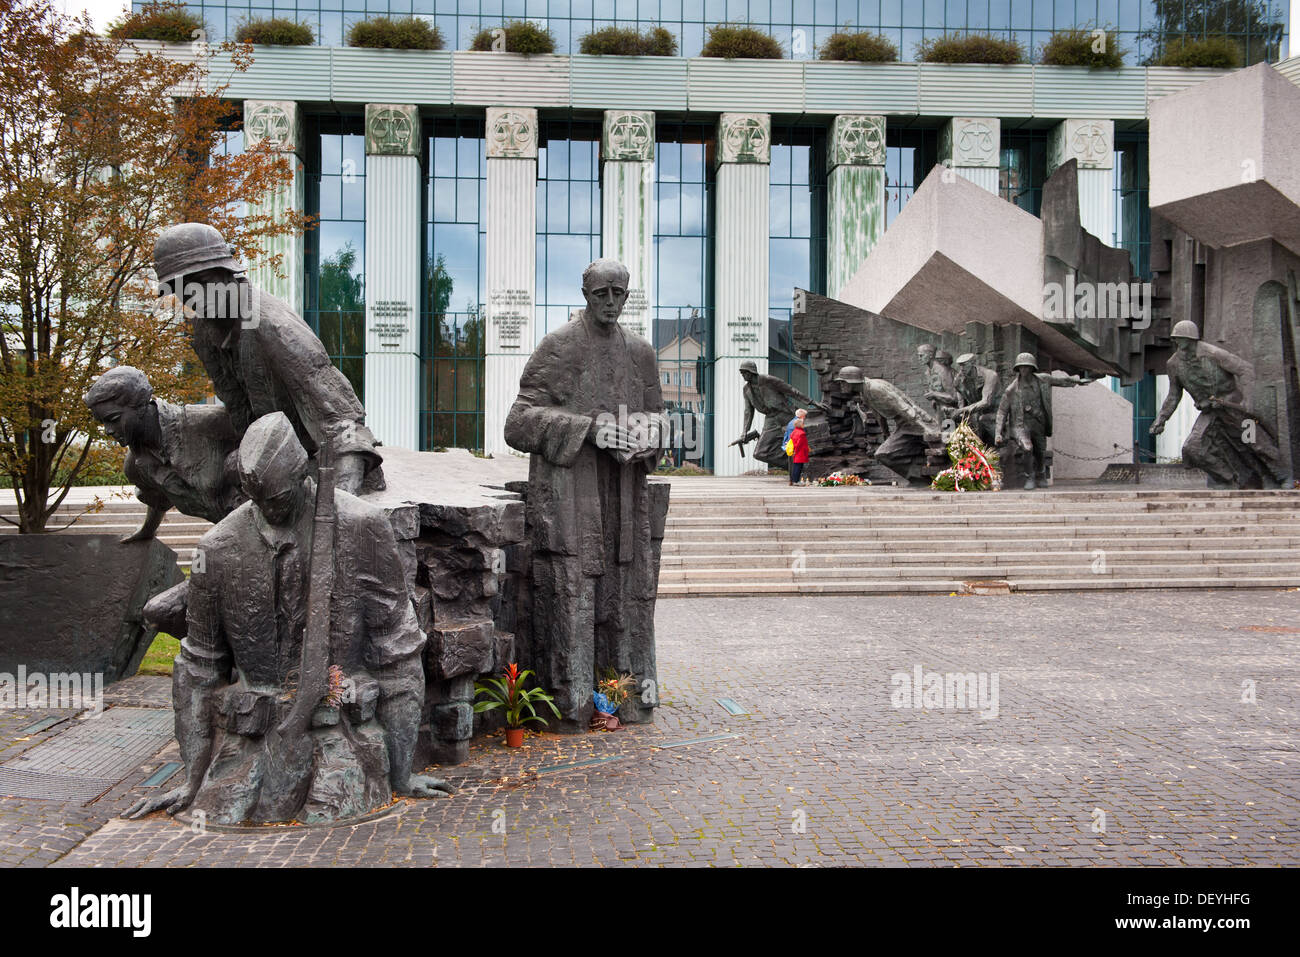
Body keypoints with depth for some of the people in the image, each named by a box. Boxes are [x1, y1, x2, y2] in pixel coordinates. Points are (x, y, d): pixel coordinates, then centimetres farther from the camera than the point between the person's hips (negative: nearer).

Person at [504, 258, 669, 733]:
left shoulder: (641, 353, 13)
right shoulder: (556, 349, -2)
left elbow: (656, 421, 21)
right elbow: (519, 423, -7)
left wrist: (642, 445, -3)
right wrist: (587, 428, -18)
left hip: (625, 498, 5)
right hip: (569, 501, -4)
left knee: (631, 594, 8)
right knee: (571, 596, -4)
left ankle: (635, 694, 21)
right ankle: (572, 706, 7)